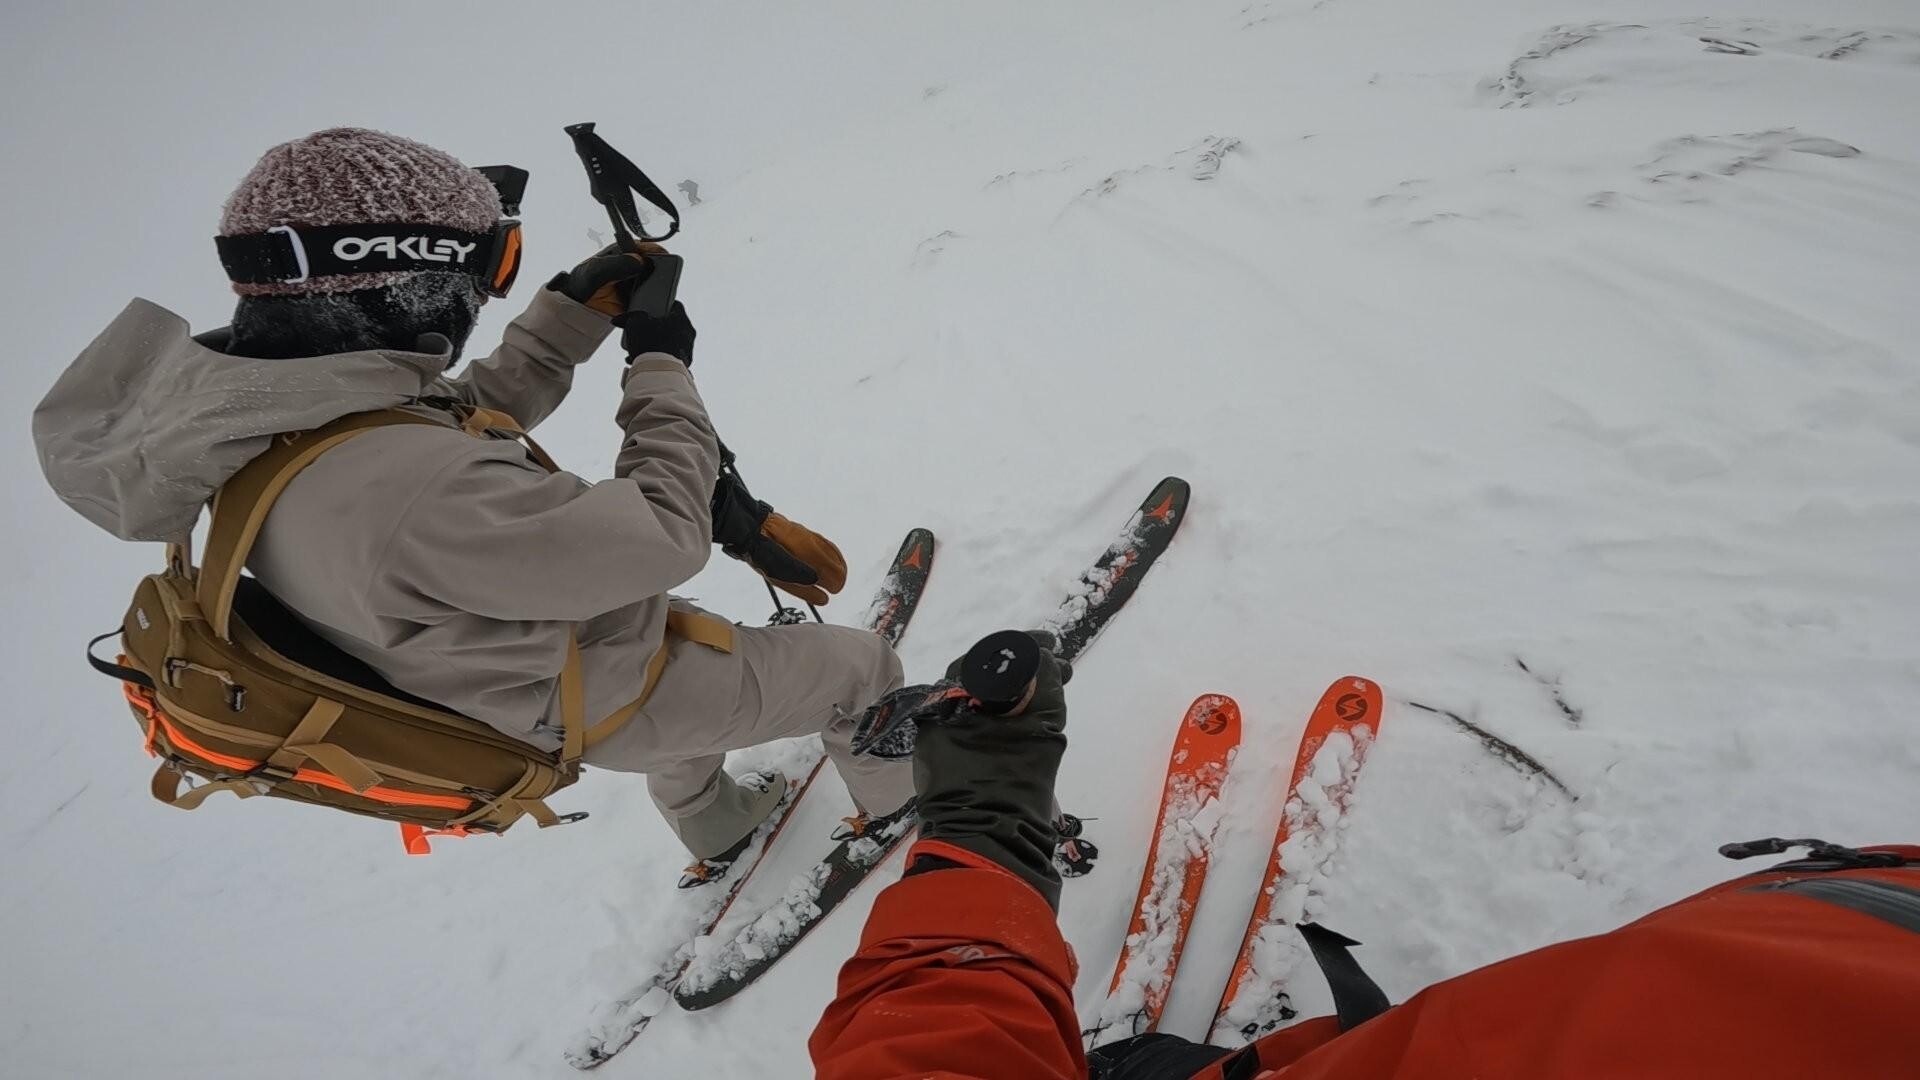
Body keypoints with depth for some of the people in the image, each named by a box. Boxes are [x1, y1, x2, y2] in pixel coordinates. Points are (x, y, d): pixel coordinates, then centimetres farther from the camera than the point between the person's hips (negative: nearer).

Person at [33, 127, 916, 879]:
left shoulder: (265, 425, -12)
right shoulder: (407, 490, -42)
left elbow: (478, 406, 3)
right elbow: (664, 537, -33)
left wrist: (578, 306, -2)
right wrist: (661, 366, -20)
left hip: (520, 678, 8)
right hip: (612, 705, -8)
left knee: (690, 652, 38)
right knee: (856, 665, 10)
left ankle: (717, 835, 63)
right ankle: (897, 800, 41)